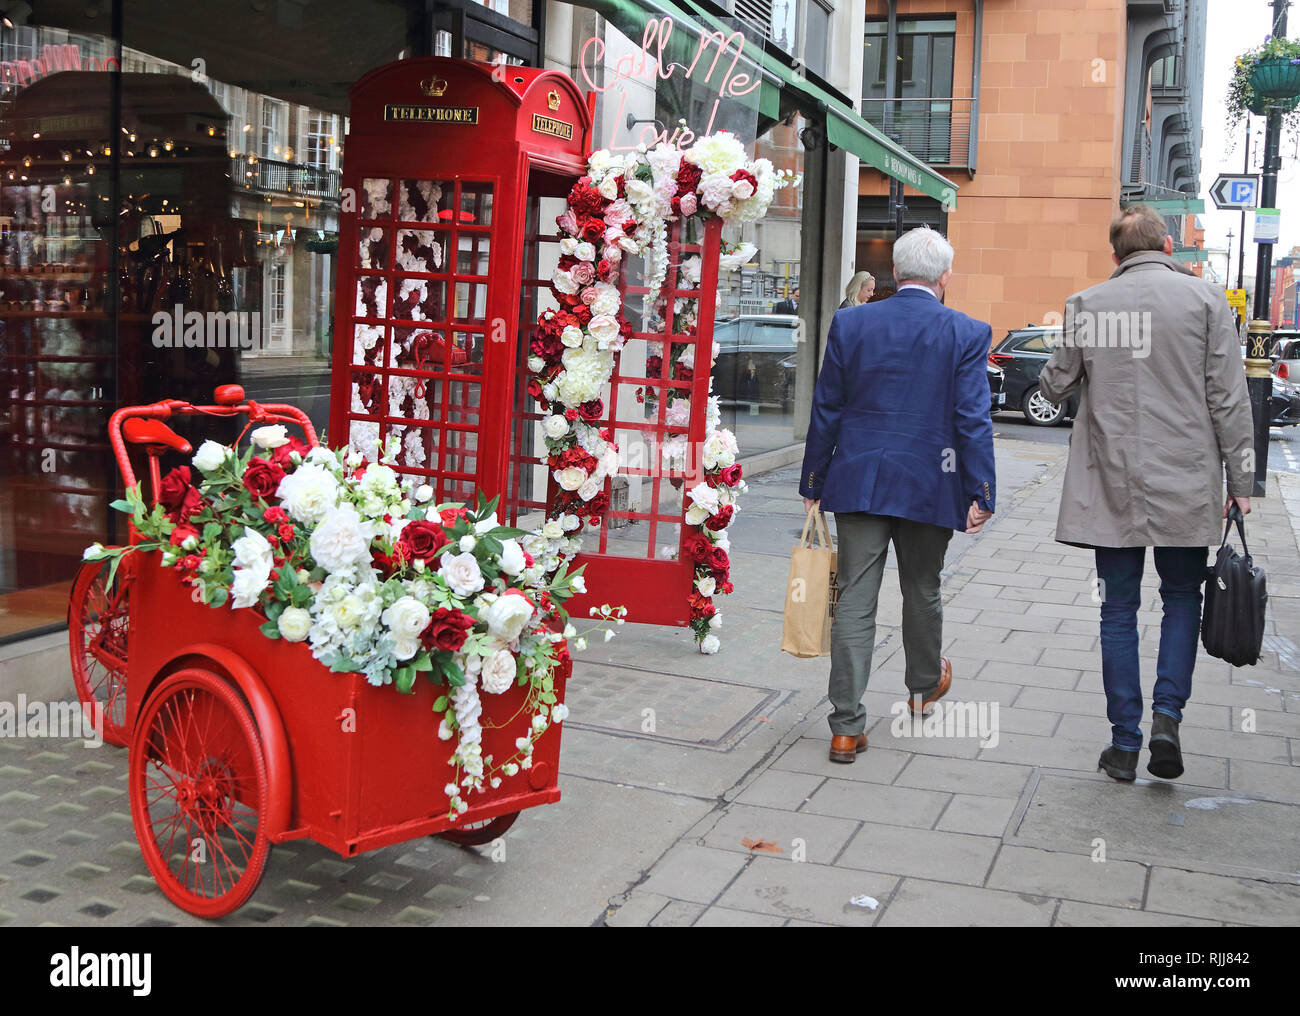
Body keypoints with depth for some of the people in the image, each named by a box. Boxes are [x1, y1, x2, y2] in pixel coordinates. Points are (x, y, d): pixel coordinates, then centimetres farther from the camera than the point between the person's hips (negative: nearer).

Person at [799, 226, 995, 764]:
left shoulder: (849, 324, 0)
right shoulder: (967, 333, -5)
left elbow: (825, 411, 3)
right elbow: (973, 421, -8)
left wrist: (814, 484, 9)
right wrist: (981, 494, -3)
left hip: (858, 482, 1)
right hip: (929, 486, 0)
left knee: (854, 600, 2)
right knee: (922, 592, 19)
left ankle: (847, 728, 0)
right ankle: (924, 686, 43)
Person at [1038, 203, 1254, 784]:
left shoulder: (1085, 306, -1)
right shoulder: (1205, 301, -2)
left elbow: (1054, 388, 7)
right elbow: (1228, 399, -4)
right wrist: (1240, 480, 3)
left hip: (1111, 484, 1)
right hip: (1186, 484, 0)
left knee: (1119, 609, 8)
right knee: (1182, 597, 17)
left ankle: (1124, 744, 12)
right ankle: (1167, 714, 1)